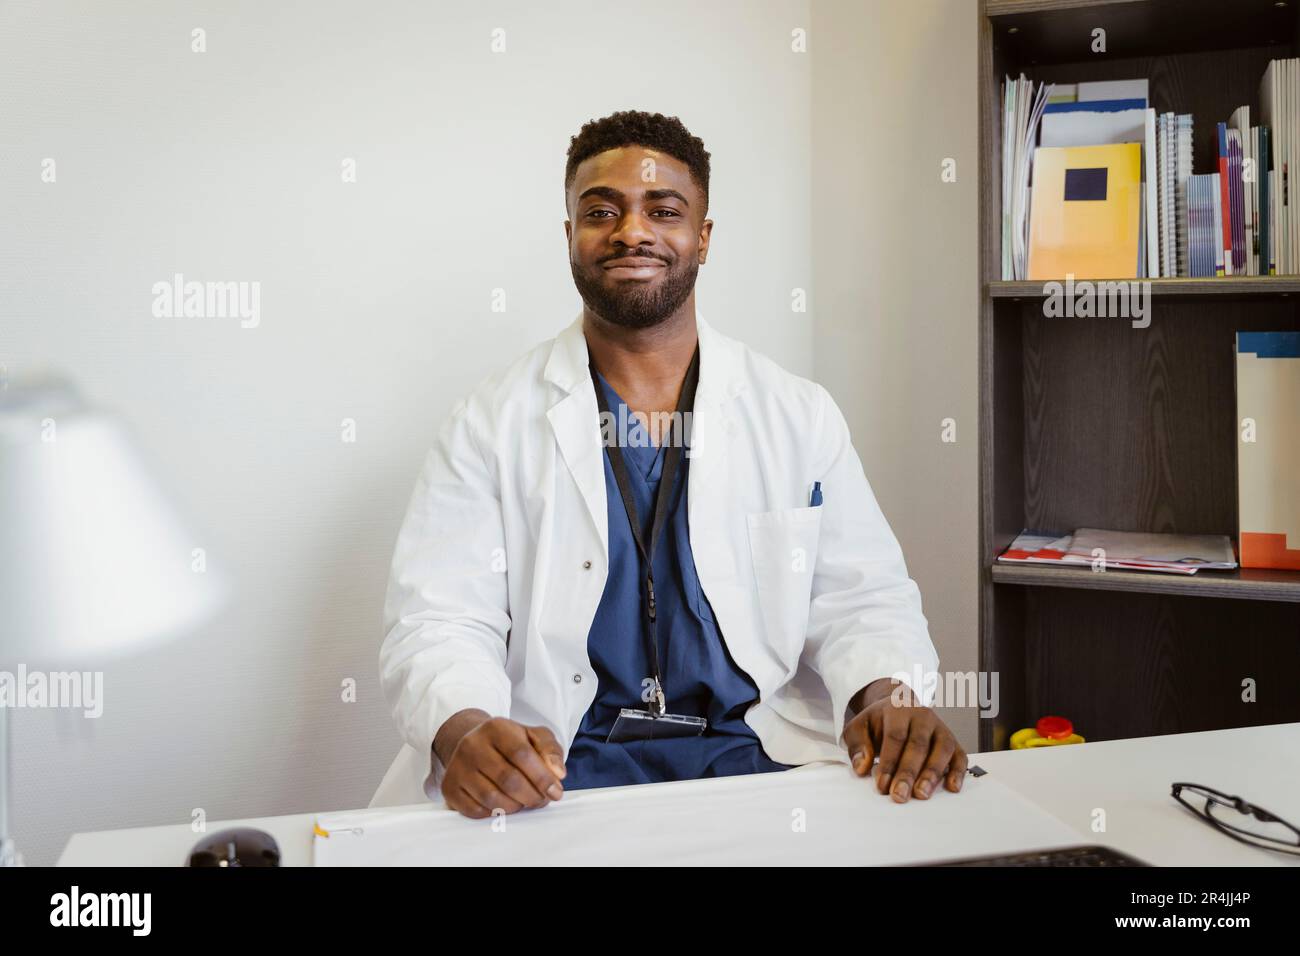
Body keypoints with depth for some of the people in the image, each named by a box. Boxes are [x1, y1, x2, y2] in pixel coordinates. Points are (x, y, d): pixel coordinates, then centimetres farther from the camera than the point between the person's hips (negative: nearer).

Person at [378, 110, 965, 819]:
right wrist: (464, 731, -21)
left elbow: (861, 598, 12)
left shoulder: (800, 416, 13)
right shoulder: (493, 421, 7)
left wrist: (887, 696, -11)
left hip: (759, 758, 2)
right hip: (553, 771, -1)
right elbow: (437, 620, 1)